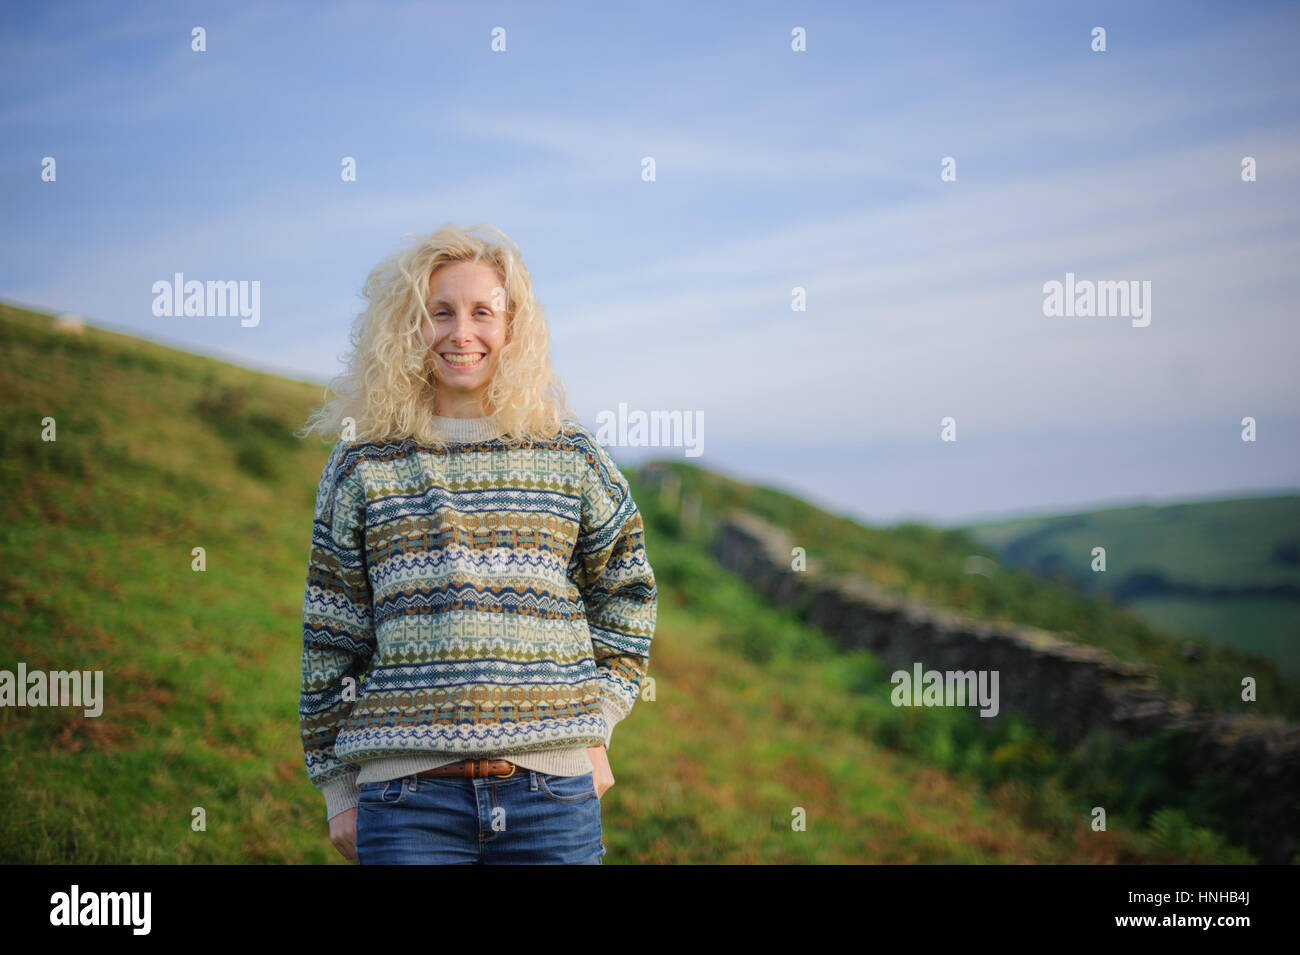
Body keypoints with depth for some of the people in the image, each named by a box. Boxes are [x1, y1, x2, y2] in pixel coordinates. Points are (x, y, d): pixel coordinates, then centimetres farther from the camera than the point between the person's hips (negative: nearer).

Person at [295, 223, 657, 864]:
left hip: (554, 790, 1)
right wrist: (339, 791, 7)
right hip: (407, 793, -1)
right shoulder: (363, 466, 6)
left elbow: (625, 595, 18)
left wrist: (595, 726, 8)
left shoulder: (570, 456, 9)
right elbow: (330, 639, 8)